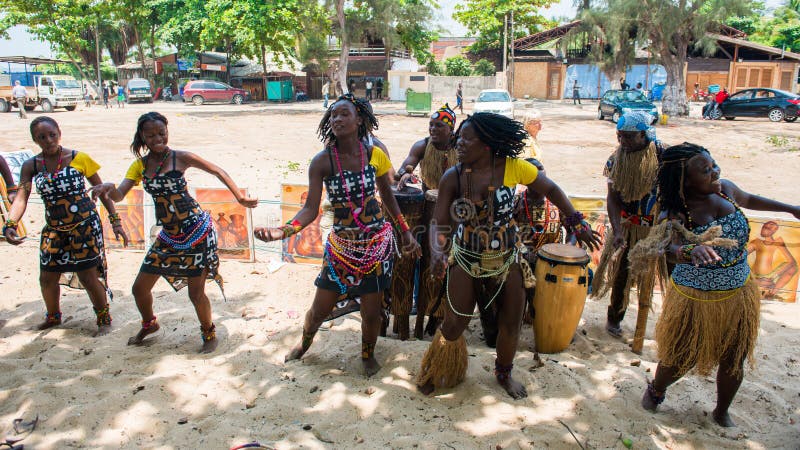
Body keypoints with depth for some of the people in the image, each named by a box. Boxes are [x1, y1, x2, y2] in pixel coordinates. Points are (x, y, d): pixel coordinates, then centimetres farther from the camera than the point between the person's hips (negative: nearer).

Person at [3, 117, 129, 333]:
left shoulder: (79, 158, -10)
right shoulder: (31, 166, -1)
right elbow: (21, 197, -11)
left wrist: (115, 221, -7)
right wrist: (10, 224, -29)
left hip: (85, 226, -4)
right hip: (53, 230, 4)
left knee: (88, 277, -3)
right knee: (47, 277, 12)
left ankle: (104, 317, 21)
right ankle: (53, 316, 41)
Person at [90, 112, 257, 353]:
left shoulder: (180, 157, -8)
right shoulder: (140, 165, 5)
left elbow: (218, 171, -3)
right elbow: (119, 195, -5)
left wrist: (240, 197, -8)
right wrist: (108, 188, -28)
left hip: (197, 231, -5)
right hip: (168, 235, 6)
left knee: (196, 292, -1)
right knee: (140, 288, 13)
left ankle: (209, 332, 26)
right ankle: (149, 324, 43)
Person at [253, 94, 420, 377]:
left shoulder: (375, 155, -6)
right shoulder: (322, 161, -11)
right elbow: (311, 208, -16)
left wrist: (406, 232, 8)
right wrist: (283, 231, -33)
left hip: (378, 243, 1)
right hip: (341, 246, 0)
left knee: (372, 312, 8)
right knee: (320, 309, 10)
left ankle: (368, 354, 40)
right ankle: (305, 342, 46)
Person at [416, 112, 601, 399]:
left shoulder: (512, 168, -16)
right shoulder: (452, 177, -14)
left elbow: (551, 190, -1)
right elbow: (440, 224, -12)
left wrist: (578, 224, 0)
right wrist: (437, 251, -32)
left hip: (506, 261, 1)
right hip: (465, 261, -1)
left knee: (511, 324, 13)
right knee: (453, 326, 1)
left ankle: (504, 373, 43)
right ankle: (435, 372, 31)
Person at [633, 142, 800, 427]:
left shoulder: (725, 189, -6)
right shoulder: (675, 213, -21)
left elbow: (749, 200, 18)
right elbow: (671, 246, -40)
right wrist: (692, 250, -61)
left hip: (738, 294, 5)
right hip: (695, 299, -4)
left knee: (733, 361, 16)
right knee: (680, 358, 12)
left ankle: (722, 413, 42)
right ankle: (655, 392, 44)